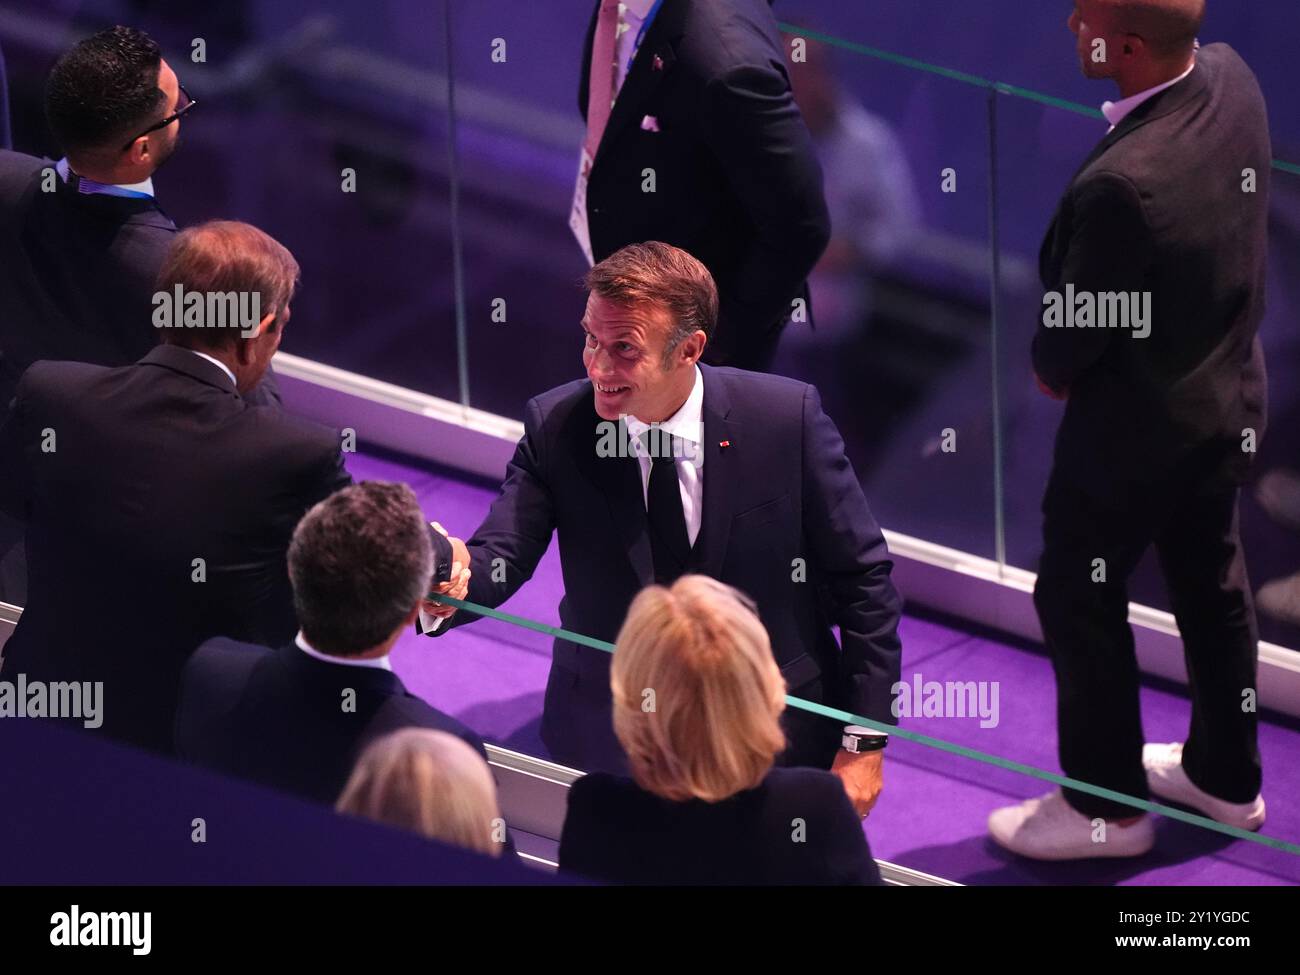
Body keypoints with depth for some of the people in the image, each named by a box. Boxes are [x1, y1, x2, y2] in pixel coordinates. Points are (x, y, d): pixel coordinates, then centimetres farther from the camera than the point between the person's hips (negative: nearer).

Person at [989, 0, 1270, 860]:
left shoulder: (1123, 184, -38)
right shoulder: (1232, 77, -14)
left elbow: (1076, 330, -22)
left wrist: (1050, 365, 2)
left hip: (1135, 424, -8)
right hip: (1228, 400, 8)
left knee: (1078, 599, 13)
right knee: (1212, 581, 24)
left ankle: (1107, 805, 28)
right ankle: (1227, 776, 41)